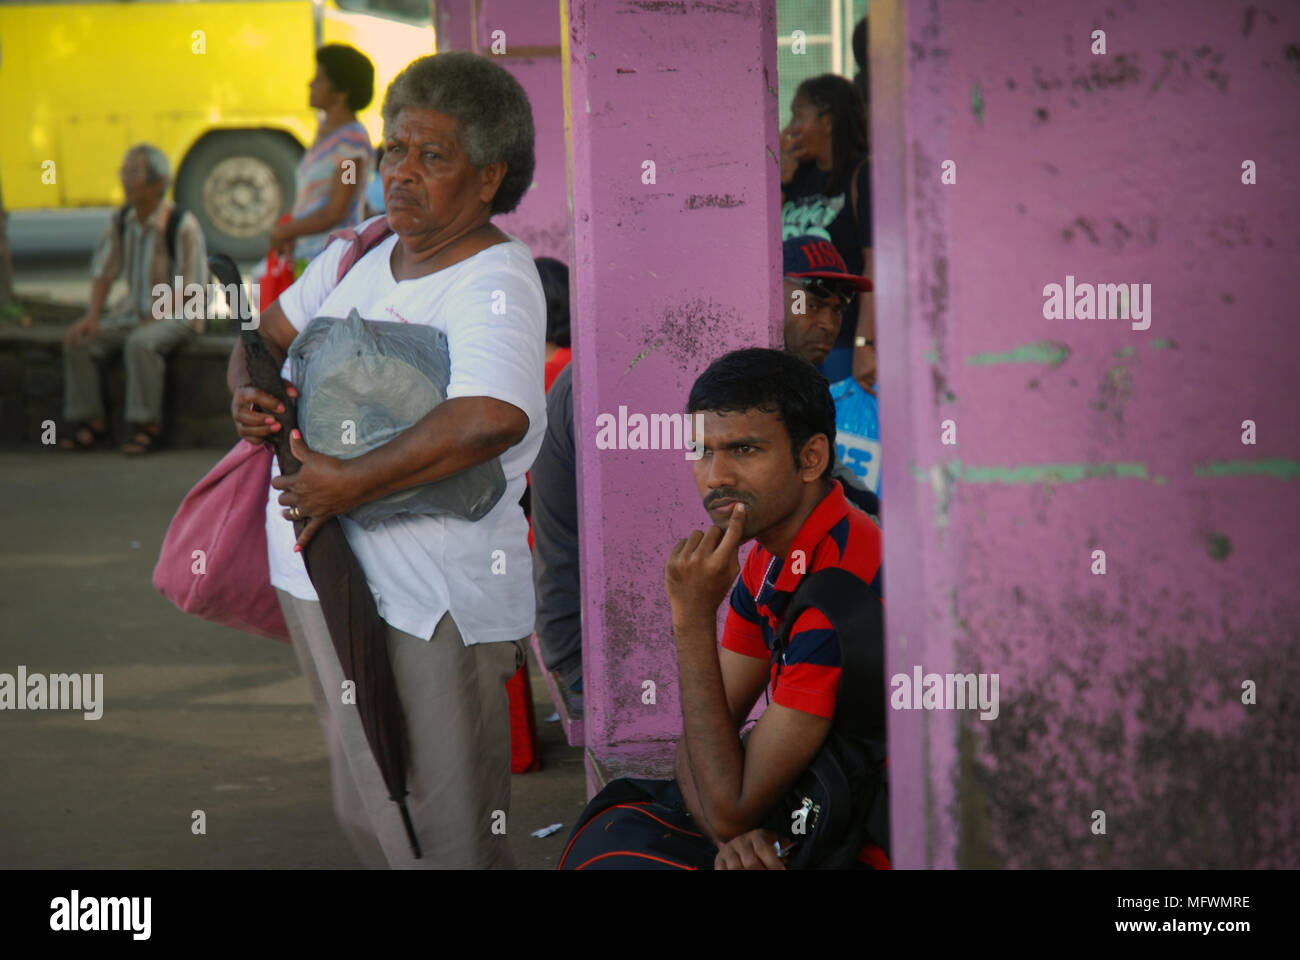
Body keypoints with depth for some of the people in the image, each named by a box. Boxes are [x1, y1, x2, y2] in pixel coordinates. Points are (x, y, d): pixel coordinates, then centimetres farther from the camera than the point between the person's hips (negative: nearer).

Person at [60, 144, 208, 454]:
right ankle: (91, 421, -4)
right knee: (79, 341, -14)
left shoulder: (182, 224, -16)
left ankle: (147, 427, -25)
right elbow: (103, 271, 10)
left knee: (140, 343, -36)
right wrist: (92, 317, -4)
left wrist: (155, 319, -21)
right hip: (132, 311, 7)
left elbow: (192, 287, -16)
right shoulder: (121, 221, 4)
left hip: (179, 314, -7)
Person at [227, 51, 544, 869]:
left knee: (445, 833, -3)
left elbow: (490, 419, -35)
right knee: (366, 818, 22)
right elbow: (267, 333, 25)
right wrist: (249, 391, 0)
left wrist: (349, 484, -26)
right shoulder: (360, 254, 9)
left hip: (428, 597, -9)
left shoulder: (493, 280, -17)